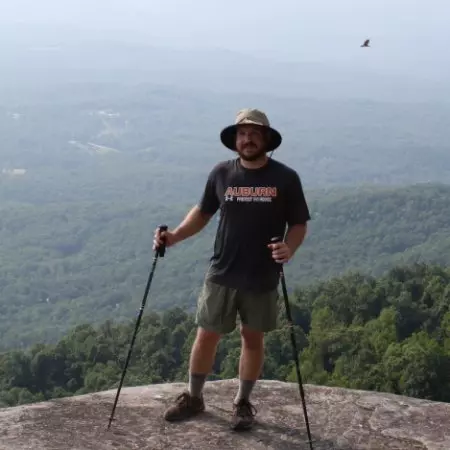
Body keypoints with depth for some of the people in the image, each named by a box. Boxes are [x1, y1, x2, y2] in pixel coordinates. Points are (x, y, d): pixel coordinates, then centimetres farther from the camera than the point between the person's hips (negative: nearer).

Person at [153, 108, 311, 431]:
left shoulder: (285, 178, -7)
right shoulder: (221, 173, -2)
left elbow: (299, 224, -2)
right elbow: (203, 212, 10)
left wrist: (290, 248, -23)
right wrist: (175, 236, -5)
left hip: (263, 279, -1)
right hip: (222, 275, 1)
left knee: (253, 339, 11)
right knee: (206, 335, 8)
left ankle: (243, 403, 27)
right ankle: (194, 398, 25)